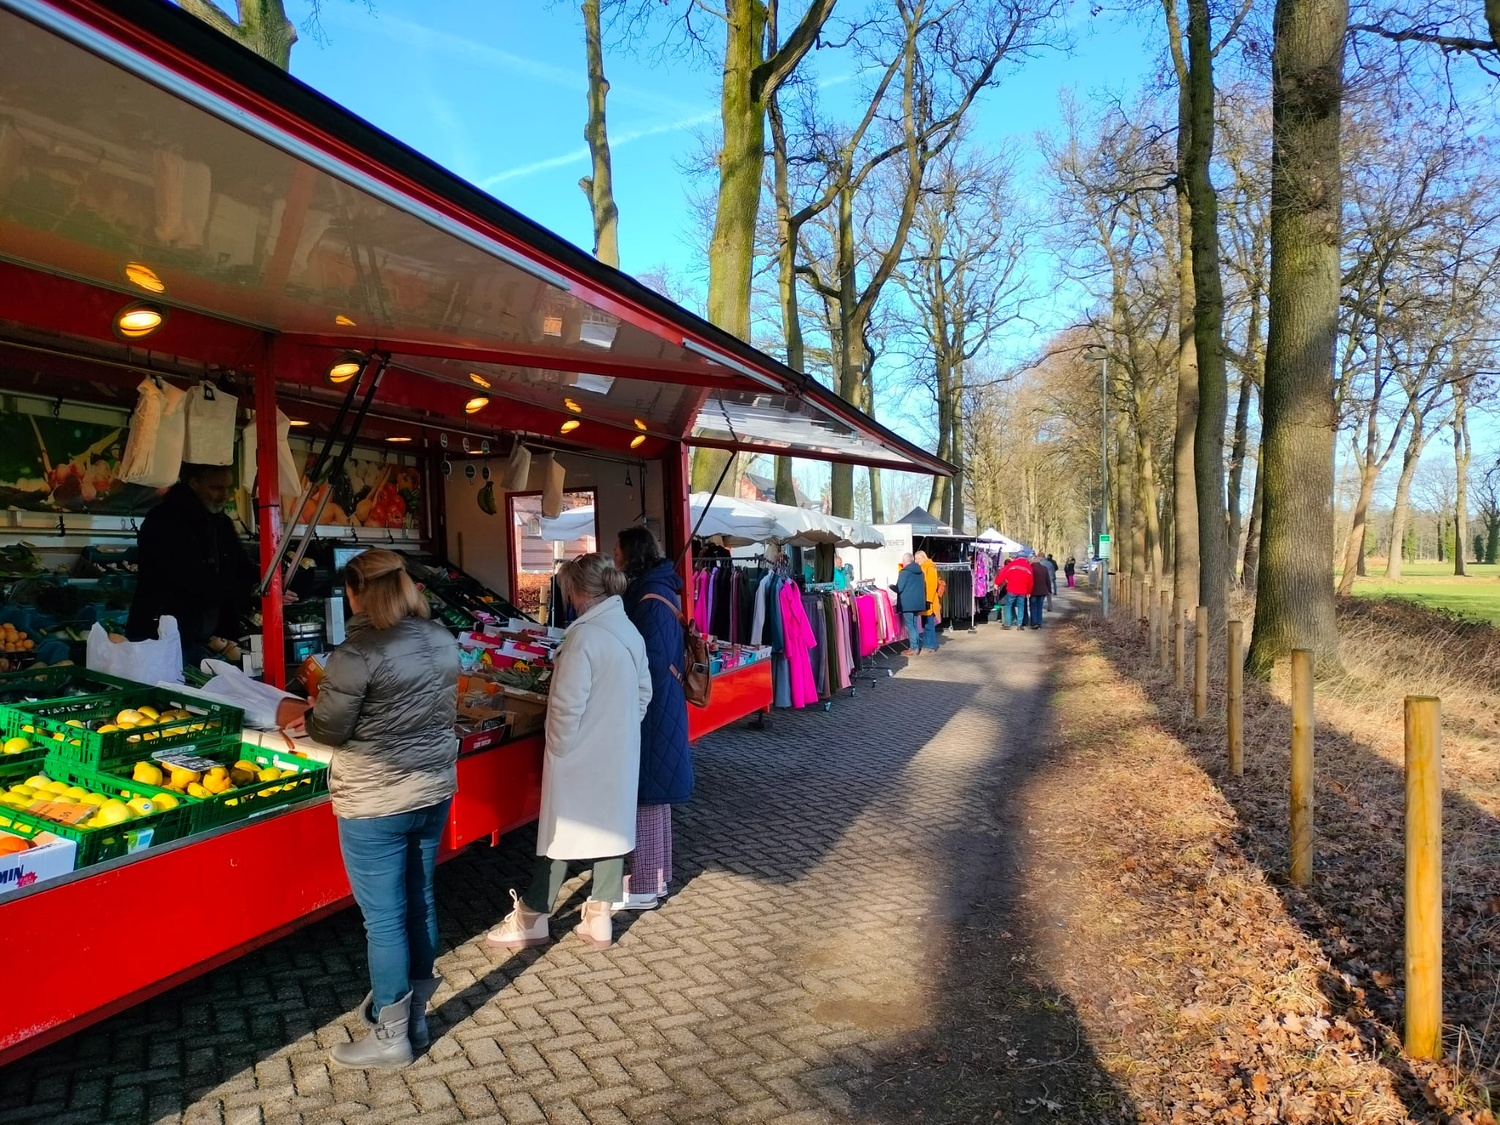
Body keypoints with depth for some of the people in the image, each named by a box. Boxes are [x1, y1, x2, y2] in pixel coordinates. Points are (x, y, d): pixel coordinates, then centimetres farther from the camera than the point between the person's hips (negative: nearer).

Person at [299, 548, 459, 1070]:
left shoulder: (359, 652, -20)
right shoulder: (442, 640, 2)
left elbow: (328, 730, -13)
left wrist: (307, 707, 9)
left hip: (375, 805, -7)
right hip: (435, 790, 7)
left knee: (384, 919, 6)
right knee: (420, 904, 19)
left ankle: (391, 1036, 21)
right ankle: (415, 1014, 35)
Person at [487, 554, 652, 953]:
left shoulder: (584, 635, -21)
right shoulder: (630, 631, 3)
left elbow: (567, 705, -21)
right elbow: (643, 693, 11)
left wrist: (559, 747, -7)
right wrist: (619, 728, 16)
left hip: (580, 757, -7)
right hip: (619, 753, 7)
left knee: (560, 833, 5)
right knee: (612, 827, 13)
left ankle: (531, 920, 20)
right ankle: (599, 919, 23)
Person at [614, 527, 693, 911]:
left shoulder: (652, 601, -20)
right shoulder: (648, 592, 10)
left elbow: (653, 664, -23)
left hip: (651, 713, -10)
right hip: (655, 709, 10)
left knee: (645, 793, 0)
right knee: (651, 793, 18)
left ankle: (645, 886, 11)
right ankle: (655, 874, 31)